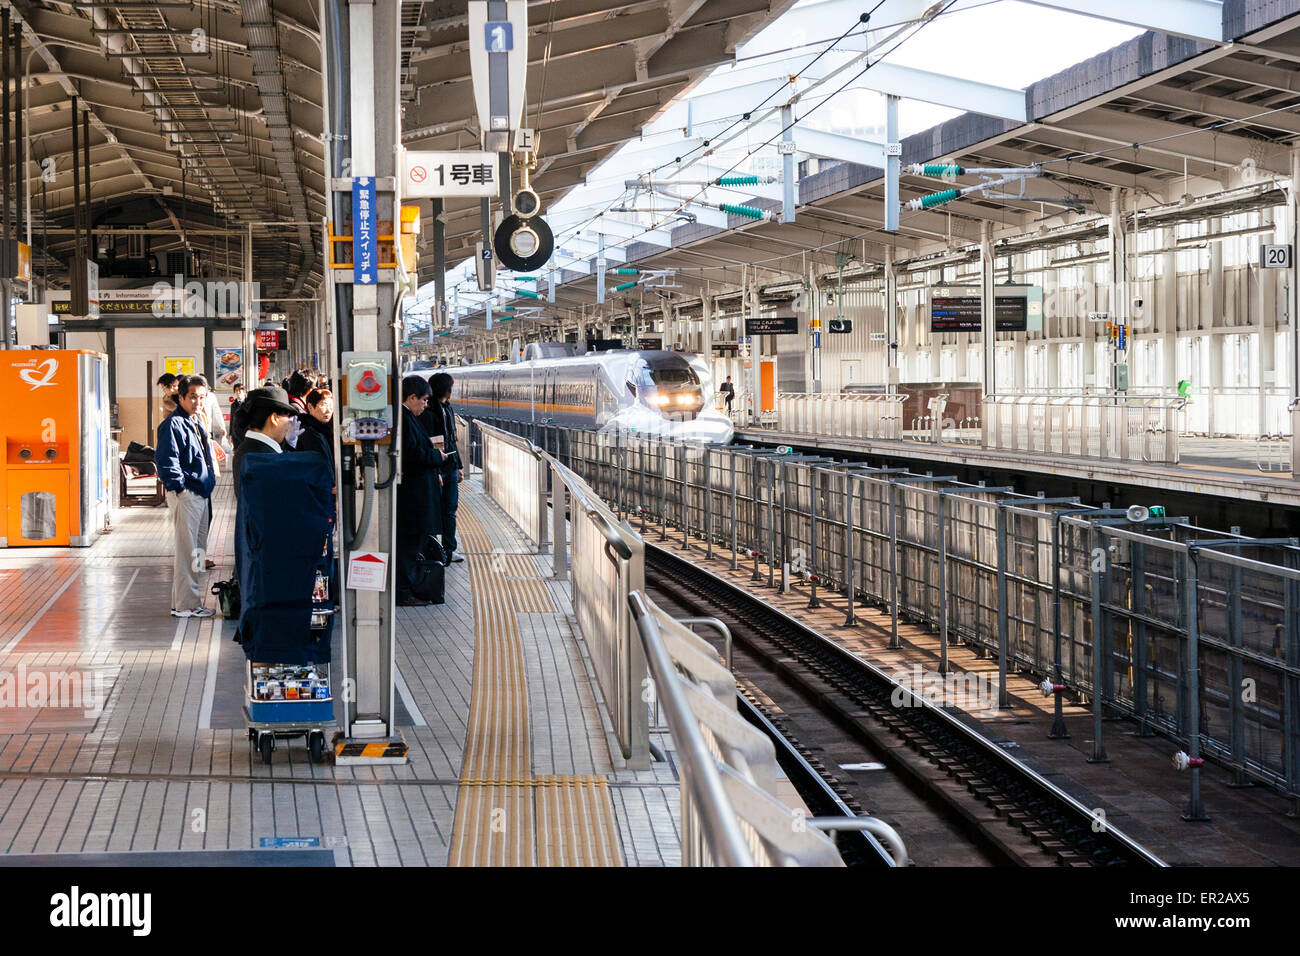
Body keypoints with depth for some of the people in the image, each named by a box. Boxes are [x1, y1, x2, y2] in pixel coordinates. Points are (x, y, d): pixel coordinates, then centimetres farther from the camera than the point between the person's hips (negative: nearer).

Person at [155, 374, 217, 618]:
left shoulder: (196, 423, 18)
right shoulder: (173, 424, -11)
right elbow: (166, 461, -18)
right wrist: (179, 487, -19)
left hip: (201, 495, 10)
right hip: (186, 495, -10)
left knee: (198, 550, 14)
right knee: (187, 551, -8)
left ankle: (192, 601, 20)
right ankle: (184, 604, -5)